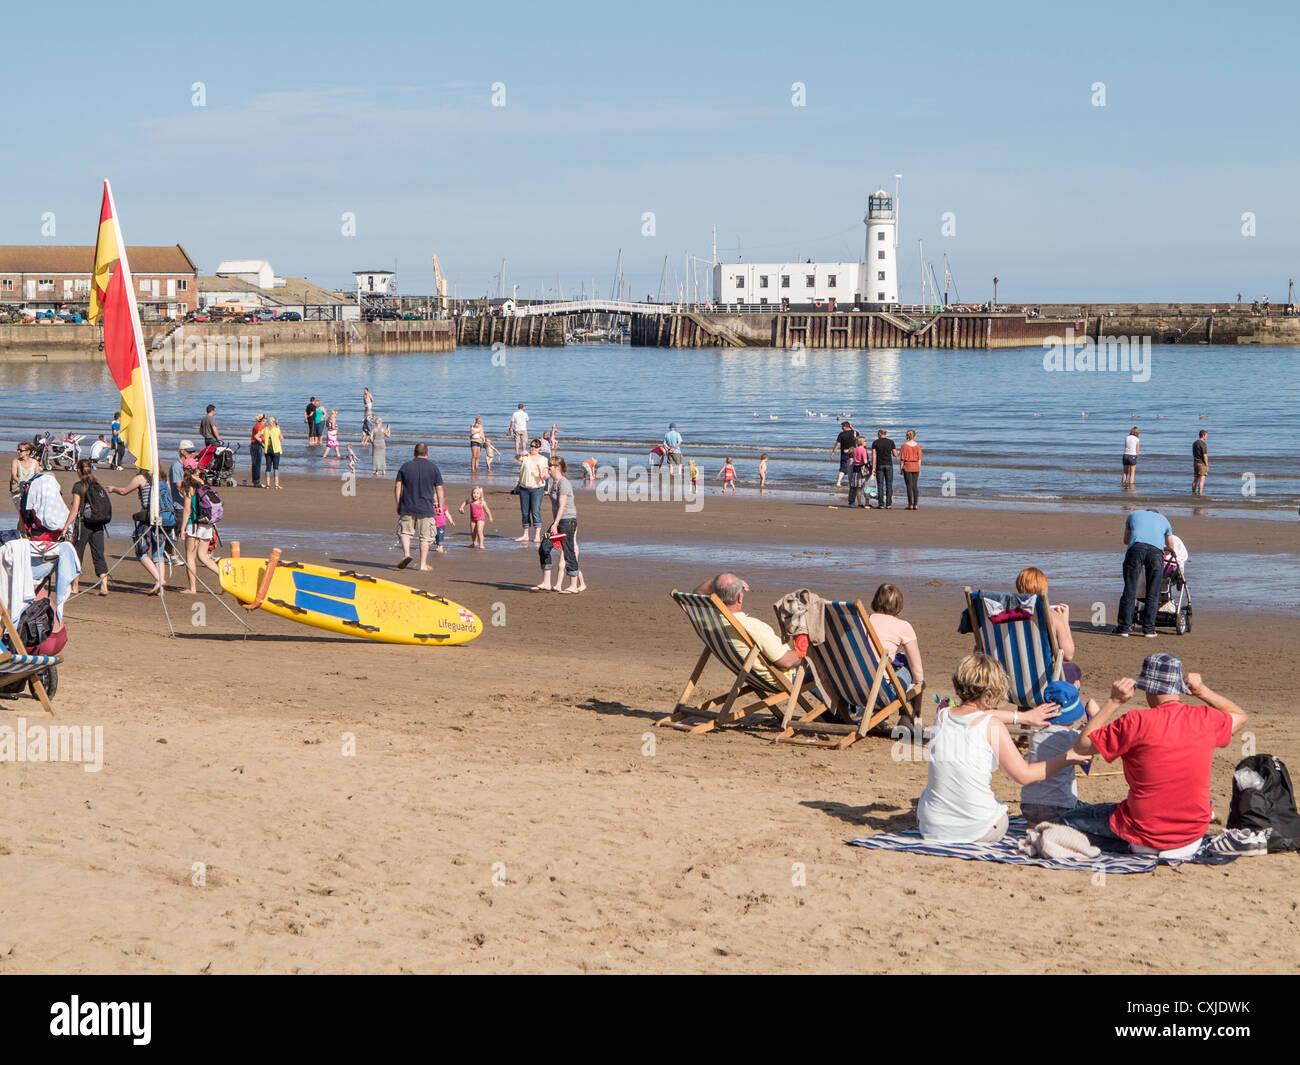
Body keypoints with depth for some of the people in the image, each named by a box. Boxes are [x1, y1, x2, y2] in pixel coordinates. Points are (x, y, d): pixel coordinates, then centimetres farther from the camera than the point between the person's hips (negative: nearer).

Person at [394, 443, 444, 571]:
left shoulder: (405, 466, 2)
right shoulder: (433, 468, 0)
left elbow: (397, 486, 2)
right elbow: (439, 489, 1)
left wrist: (398, 503, 9)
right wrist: (440, 506, 10)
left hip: (407, 508, 0)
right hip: (426, 508, 0)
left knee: (405, 532, 13)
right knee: (425, 537, 7)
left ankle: (406, 554, -11)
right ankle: (423, 564, 8)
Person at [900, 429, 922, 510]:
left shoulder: (905, 445, -8)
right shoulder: (917, 445, 1)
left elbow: (902, 459, -7)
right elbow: (919, 458, 5)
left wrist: (901, 468, -1)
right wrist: (919, 469, 12)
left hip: (907, 466, -3)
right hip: (916, 466, 3)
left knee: (909, 486, -1)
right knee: (915, 486, 8)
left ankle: (910, 505, -3)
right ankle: (915, 504, 5)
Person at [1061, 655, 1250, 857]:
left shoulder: (1137, 722, -20)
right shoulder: (1205, 719, -7)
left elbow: (1082, 745, -8)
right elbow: (1240, 717, 18)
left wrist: (1113, 702, -7)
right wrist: (1202, 691, 9)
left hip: (1146, 837, -5)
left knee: (1069, 820, 12)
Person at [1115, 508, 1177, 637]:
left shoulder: (1133, 515, 35)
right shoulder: (1163, 519, 35)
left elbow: (1126, 540, 44)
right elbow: (1171, 547, 44)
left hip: (1136, 548, 0)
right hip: (1156, 551, 0)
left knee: (1130, 590, 2)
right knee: (1153, 593, 7)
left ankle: (1125, 627, 0)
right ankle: (1149, 629, 6)